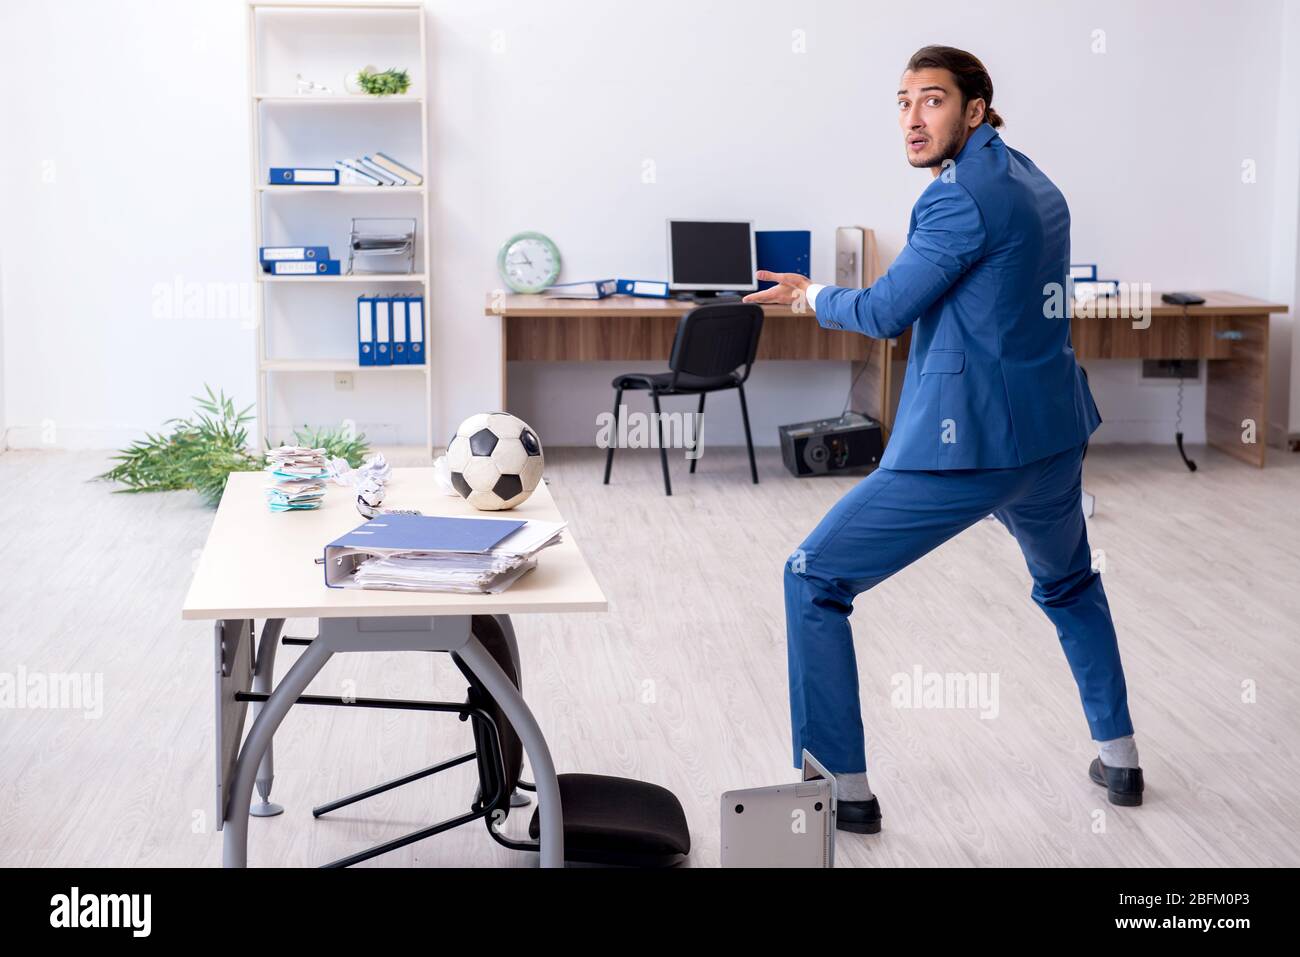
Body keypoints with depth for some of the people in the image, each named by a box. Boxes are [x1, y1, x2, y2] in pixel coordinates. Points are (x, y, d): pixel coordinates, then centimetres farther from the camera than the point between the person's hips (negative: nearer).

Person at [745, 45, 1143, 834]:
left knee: (813, 583, 3)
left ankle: (846, 791, 3)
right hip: (1053, 438, 9)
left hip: (963, 446, -9)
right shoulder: (1037, 185, 13)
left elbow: (884, 314, -10)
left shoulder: (965, 195, -14)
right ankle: (1119, 758, 36)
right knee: (1070, 585, 35)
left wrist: (815, 296, 9)